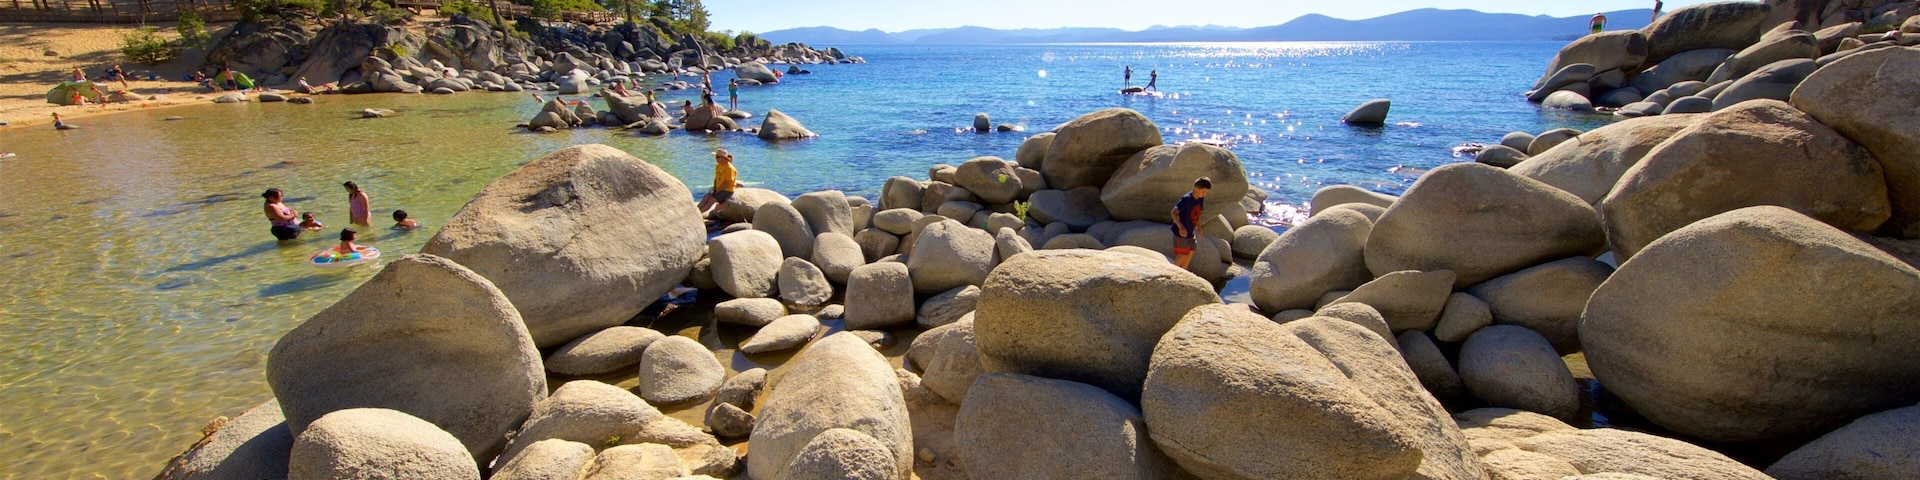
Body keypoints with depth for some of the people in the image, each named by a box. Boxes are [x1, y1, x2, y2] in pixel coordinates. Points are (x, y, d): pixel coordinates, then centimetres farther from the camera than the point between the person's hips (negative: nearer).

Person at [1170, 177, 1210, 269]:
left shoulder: (1201, 199, 0)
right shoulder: (1186, 199, -24)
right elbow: (1174, 212, -29)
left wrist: (1198, 228, 15)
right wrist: (1180, 227, -38)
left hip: (1191, 231, 8)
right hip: (1181, 232, -8)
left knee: (1191, 252, 14)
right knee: (1183, 254, -2)